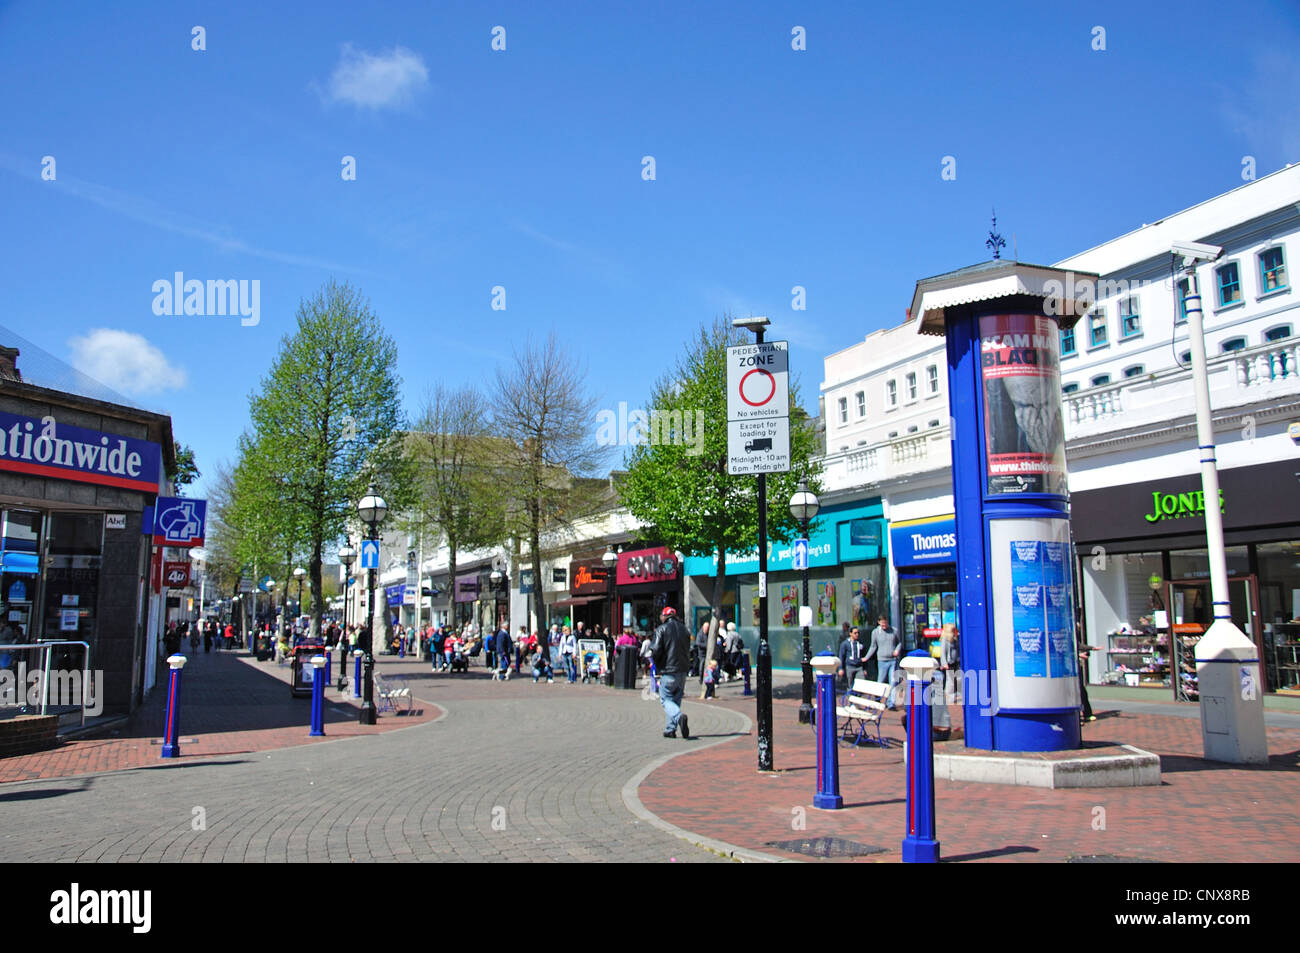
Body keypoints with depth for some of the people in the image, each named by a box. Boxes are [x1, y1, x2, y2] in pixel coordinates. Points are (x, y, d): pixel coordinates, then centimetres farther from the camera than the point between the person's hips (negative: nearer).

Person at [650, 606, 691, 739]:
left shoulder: (662, 629, -6)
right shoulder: (684, 629, 10)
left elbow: (656, 650, -13)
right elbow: (688, 650, 14)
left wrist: (657, 664, 5)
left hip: (667, 670, -5)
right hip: (682, 670, 5)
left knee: (666, 699, 1)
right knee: (676, 699, 13)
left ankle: (679, 716, -26)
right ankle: (670, 729, 14)